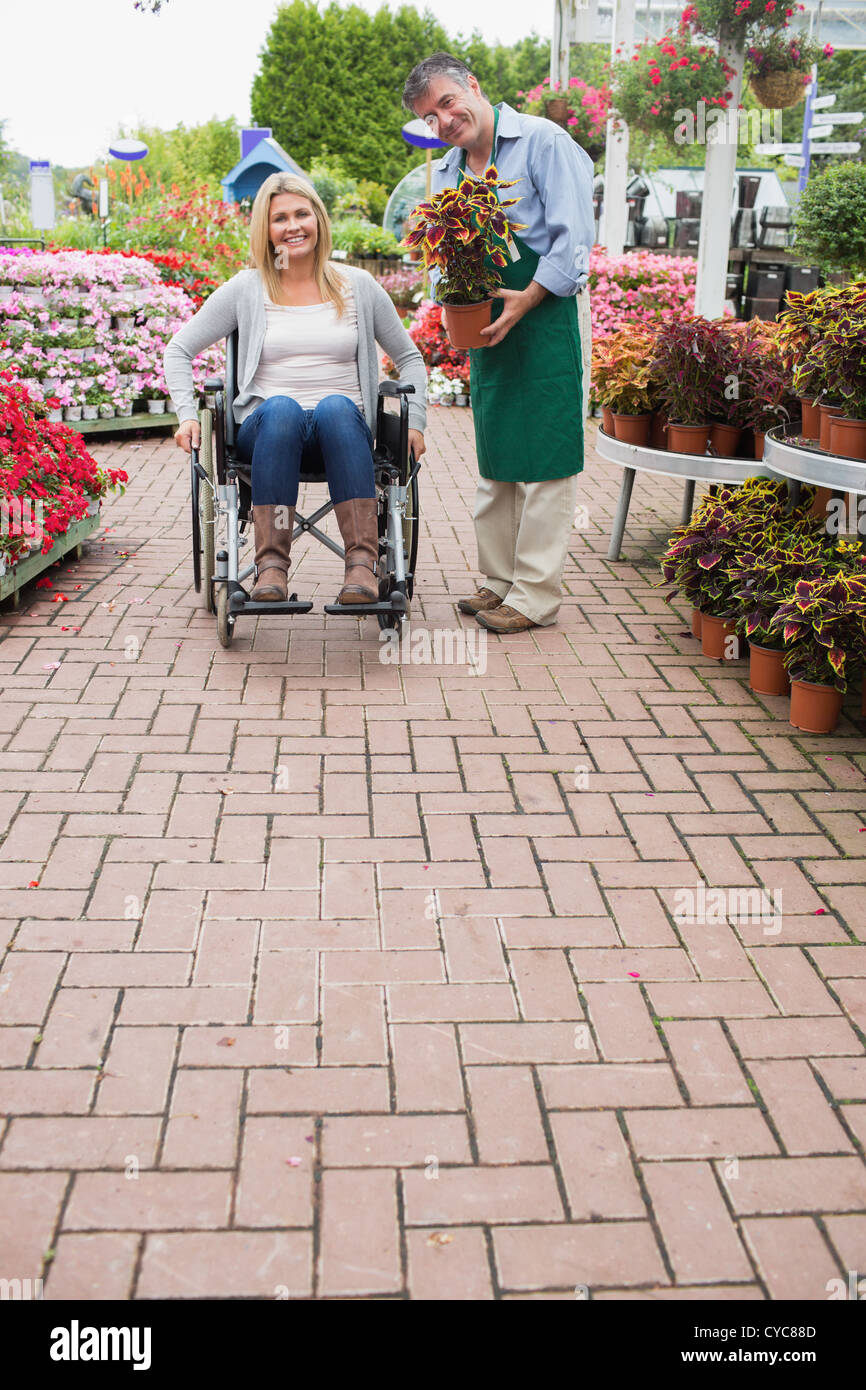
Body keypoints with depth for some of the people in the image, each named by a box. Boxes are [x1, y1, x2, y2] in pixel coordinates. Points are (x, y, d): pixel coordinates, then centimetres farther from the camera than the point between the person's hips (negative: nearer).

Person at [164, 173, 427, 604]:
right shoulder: (246, 289, 10)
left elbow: (408, 357, 21)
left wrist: (415, 421, 8)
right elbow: (179, 350, 16)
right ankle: (271, 563, -40)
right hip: (267, 431, 0)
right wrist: (187, 415, 1)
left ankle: (362, 562, -43)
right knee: (281, 407, -37)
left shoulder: (358, 286, 13)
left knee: (336, 406, -37)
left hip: (342, 429, 1)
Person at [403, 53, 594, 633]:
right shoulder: (446, 172, 15)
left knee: (543, 459, -5)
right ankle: (500, 580, 23)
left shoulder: (543, 142, -7)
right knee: (494, 461, 12)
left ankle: (536, 596, 0)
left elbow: (573, 237, -13)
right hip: (483, 326, 8)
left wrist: (524, 301, -19)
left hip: (543, 319, -7)